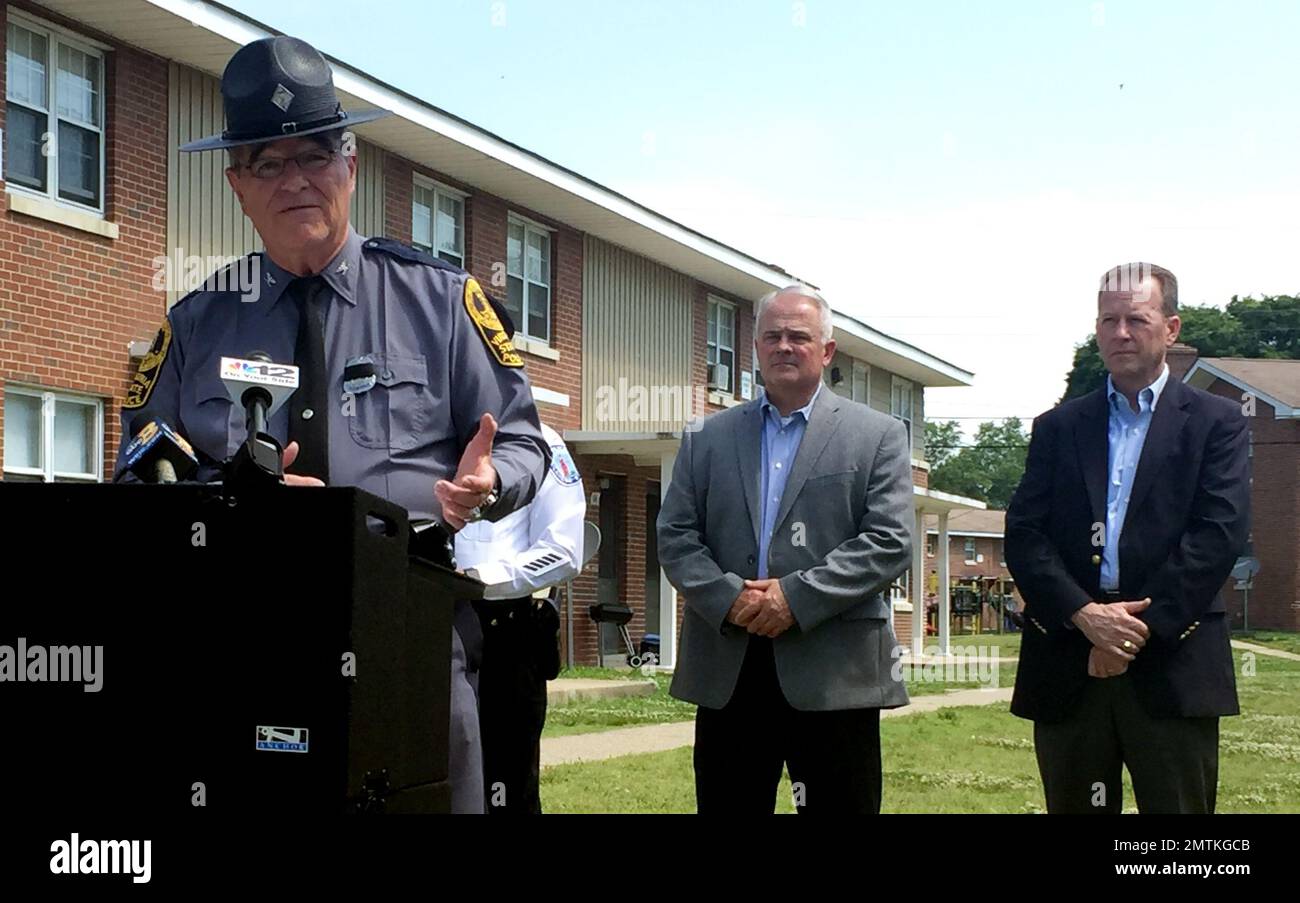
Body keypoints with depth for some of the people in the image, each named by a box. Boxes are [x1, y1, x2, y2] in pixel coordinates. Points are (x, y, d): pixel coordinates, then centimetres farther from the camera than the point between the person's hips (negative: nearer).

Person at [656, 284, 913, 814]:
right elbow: (675, 537, 7)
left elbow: (889, 543, -5)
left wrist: (798, 597, -15)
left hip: (833, 671, -2)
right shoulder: (706, 438, 14)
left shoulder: (878, 436, 5)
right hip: (727, 669, 3)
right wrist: (727, 596, -11)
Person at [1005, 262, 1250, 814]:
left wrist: (1142, 626, -13)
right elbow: (1023, 535, 4)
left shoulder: (1216, 422, 7)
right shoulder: (1058, 427, 15)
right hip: (1067, 669, 3)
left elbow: (1219, 533, -5)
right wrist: (1086, 614, -12)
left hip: (1171, 664, -2)